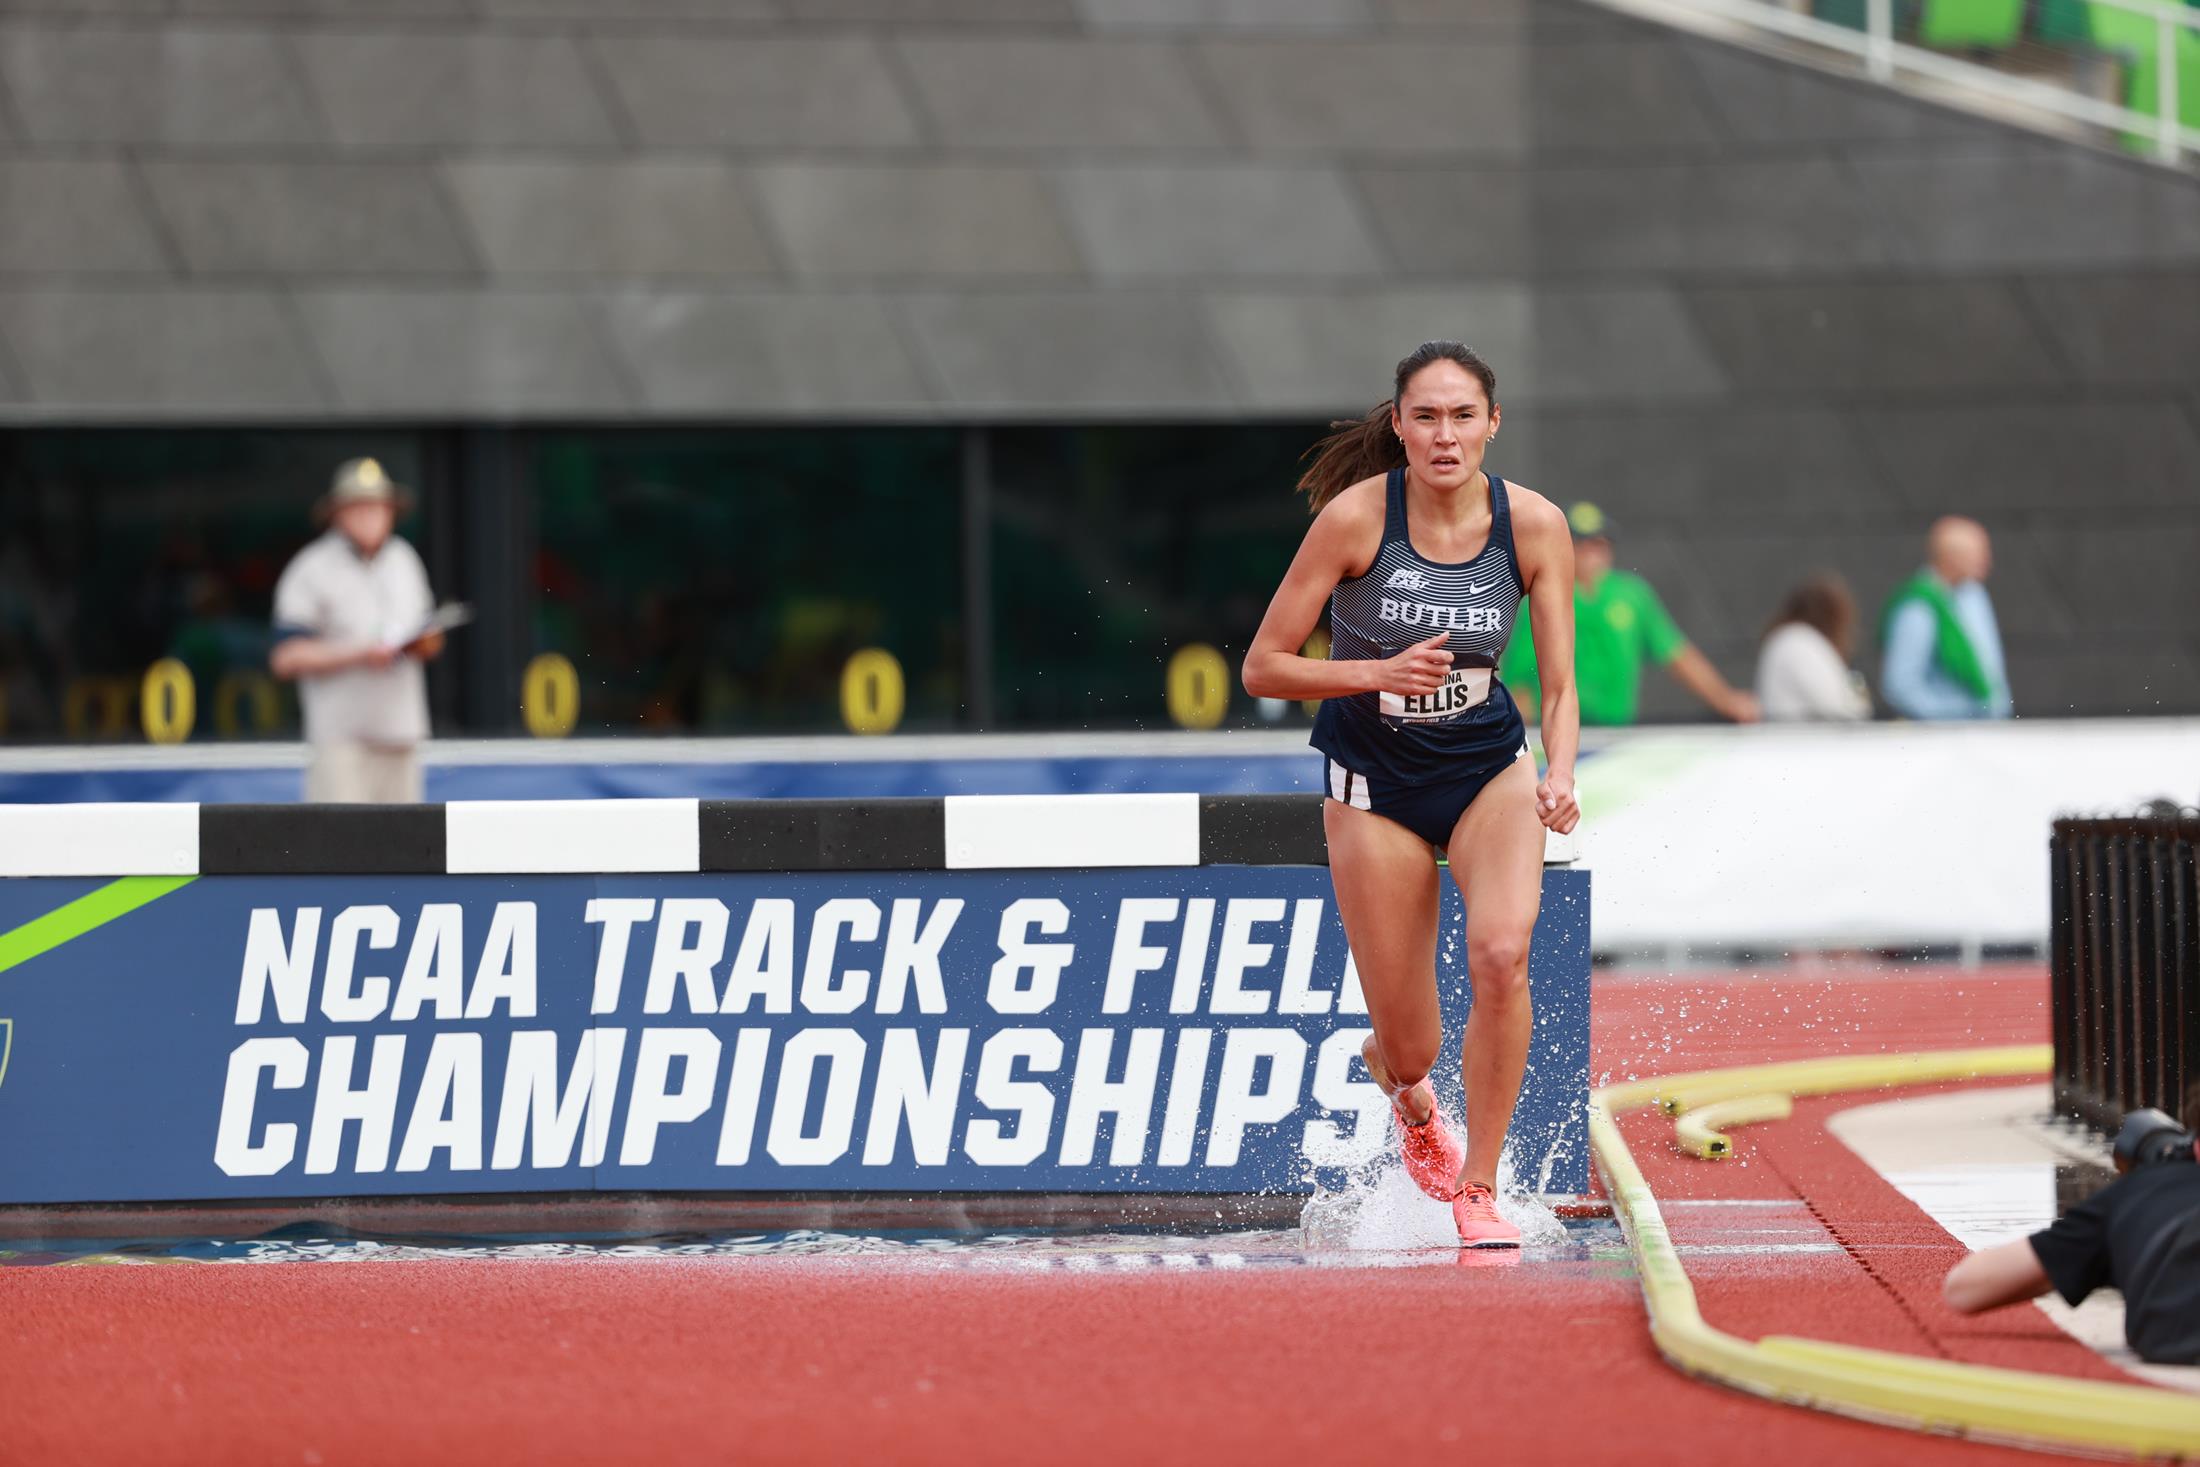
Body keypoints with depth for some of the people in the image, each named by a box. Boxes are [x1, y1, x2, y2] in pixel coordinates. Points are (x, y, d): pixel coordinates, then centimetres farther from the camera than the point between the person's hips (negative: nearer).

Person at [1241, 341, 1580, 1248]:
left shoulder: (1533, 524, -12)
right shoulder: (1356, 516, -18)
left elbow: (1560, 685, -7)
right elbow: (1263, 668, -13)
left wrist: (1560, 775, -26)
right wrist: (1379, 673, -28)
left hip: (1488, 766, 1)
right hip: (1374, 782, -1)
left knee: (1501, 952, -28)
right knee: (1409, 1049, 0)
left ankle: (1479, 1190, -12)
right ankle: (1408, 1094, 42)